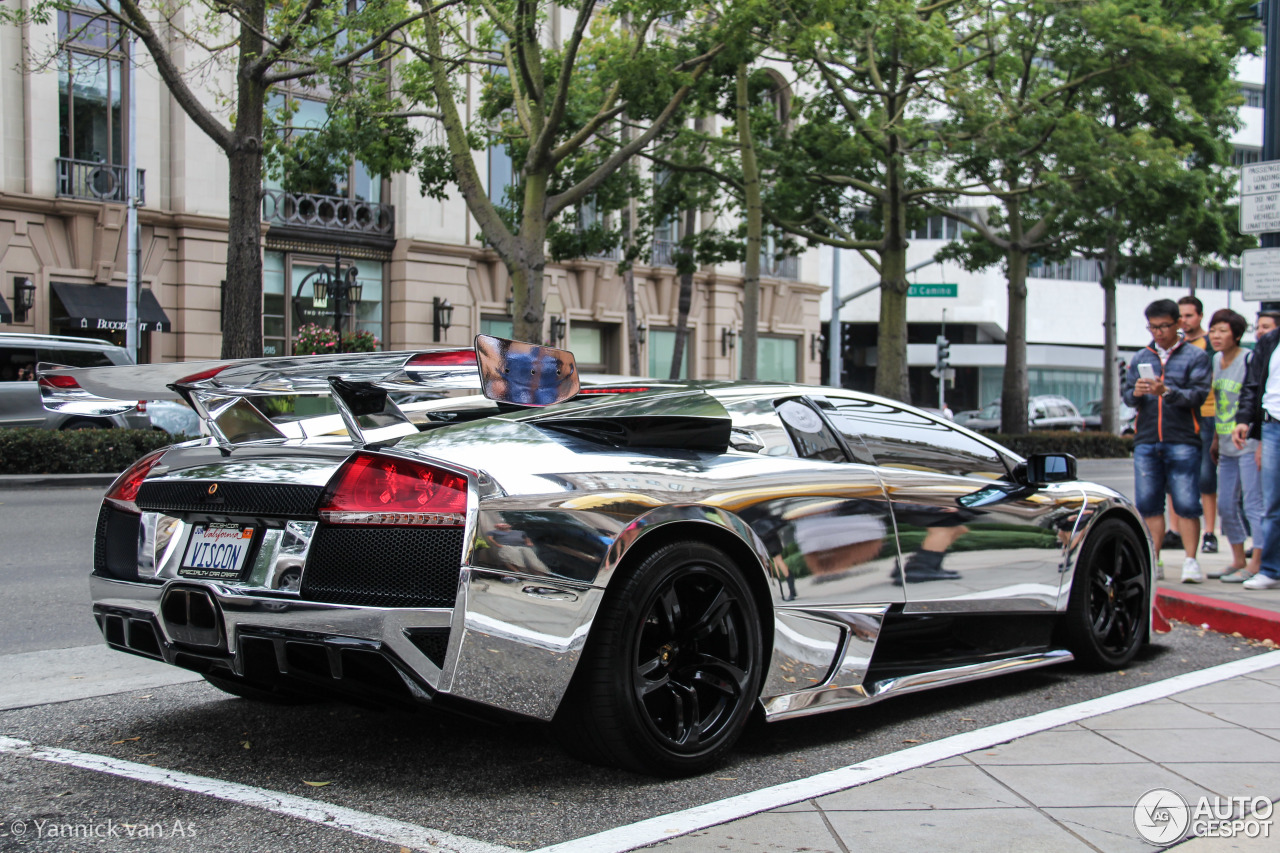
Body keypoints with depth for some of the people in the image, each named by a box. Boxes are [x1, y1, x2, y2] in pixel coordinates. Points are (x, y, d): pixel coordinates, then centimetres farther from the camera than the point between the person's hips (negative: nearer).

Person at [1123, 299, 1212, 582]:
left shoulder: (1195, 357, 5)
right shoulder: (1140, 358, 17)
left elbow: (1199, 394, -7)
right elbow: (1127, 396, 12)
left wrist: (1167, 392, -23)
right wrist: (1135, 393, -12)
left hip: (1182, 441, -4)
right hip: (1146, 441, 4)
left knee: (1187, 504, -6)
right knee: (1148, 503, 2)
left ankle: (1191, 562, -1)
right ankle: (1153, 562, 8)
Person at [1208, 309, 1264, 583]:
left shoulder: (1249, 360, -11)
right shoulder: (1216, 360, 12)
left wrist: (1260, 443, -18)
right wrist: (1216, 439, 20)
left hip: (1248, 444, -8)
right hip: (1227, 445, 8)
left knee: (1253, 503, -6)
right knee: (1226, 505, 12)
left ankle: (1256, 564, -2)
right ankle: (1238, 561, 23)